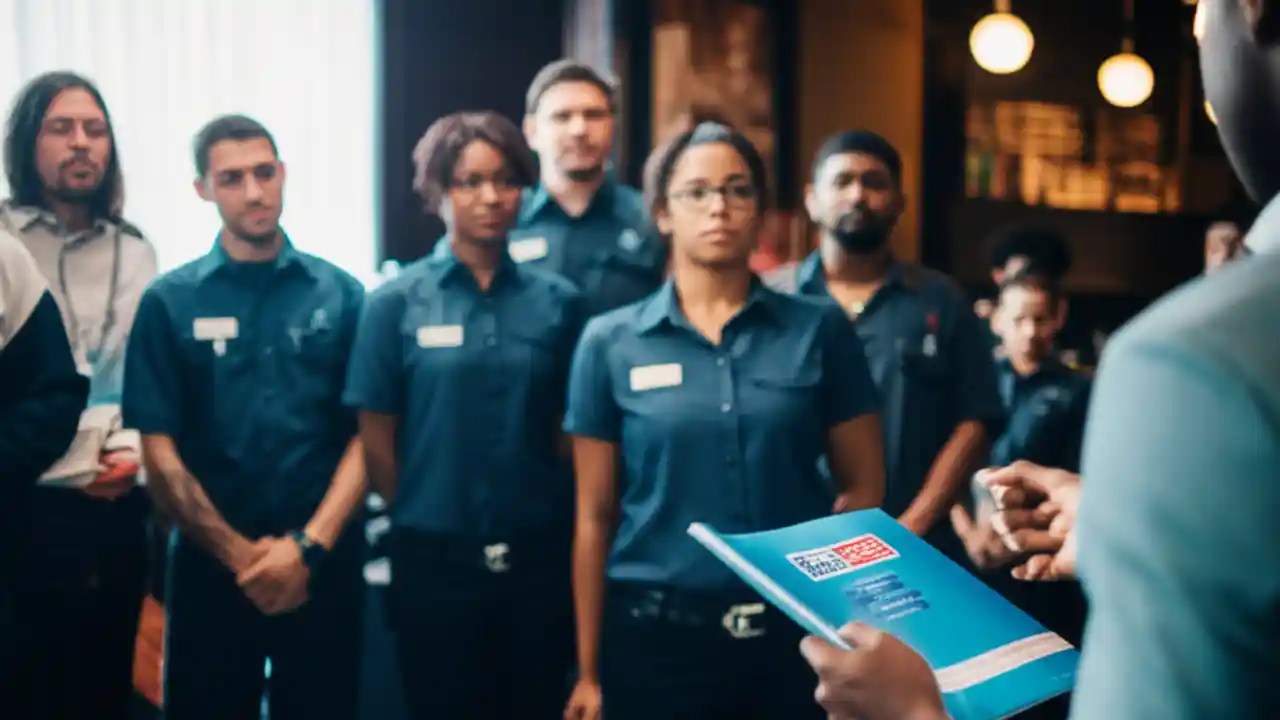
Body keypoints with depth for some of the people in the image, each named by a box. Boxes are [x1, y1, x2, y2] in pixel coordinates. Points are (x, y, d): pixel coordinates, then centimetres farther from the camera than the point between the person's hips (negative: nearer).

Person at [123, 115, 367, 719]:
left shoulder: (340, 295, 3)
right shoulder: (170, 301, 1)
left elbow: (365, 436, 0)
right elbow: (159, 451, -2)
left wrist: (307, 546, -10)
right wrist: (241, 554, -7)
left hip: (323, 564, 1)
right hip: (211, 563, 0)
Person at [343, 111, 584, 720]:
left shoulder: (558, 301, 2)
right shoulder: (396, 302, -3)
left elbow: (570, 431, 7)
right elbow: (377, 439, -1)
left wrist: (547, 519, 2)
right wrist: (424, 518, 3)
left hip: (537, 554, 2)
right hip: (436, 557, -2)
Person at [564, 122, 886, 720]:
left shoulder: (820, 330, 1)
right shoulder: (610, 341, 1)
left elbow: (862, 487, 6)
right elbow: (595, 516, 2)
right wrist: (588, 671, 3)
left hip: (792, 628, 0)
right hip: (656, 631, 0)